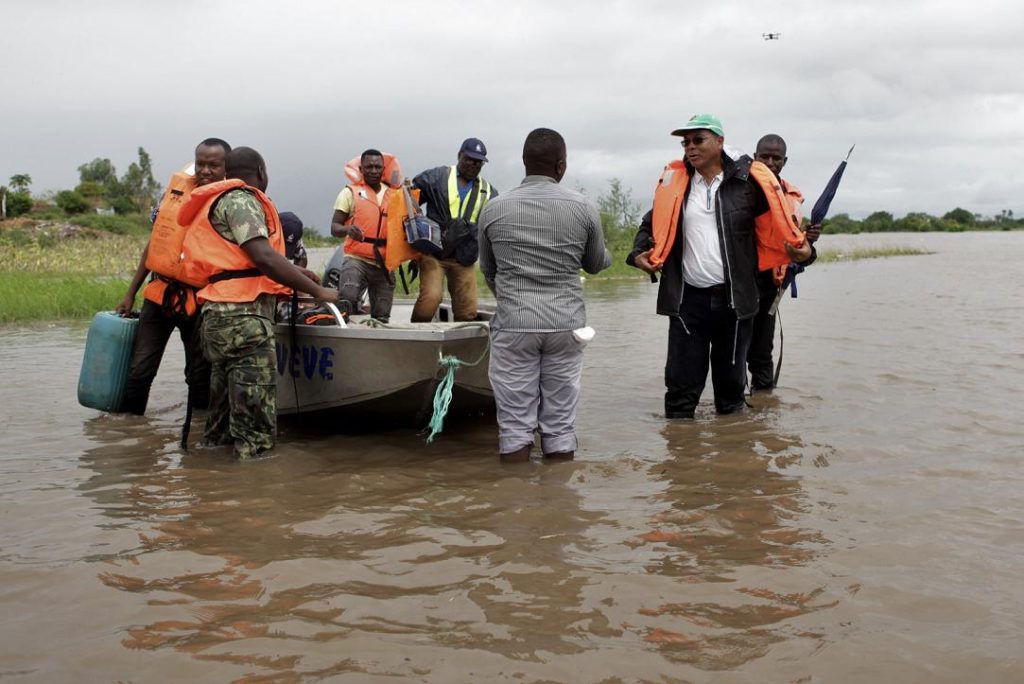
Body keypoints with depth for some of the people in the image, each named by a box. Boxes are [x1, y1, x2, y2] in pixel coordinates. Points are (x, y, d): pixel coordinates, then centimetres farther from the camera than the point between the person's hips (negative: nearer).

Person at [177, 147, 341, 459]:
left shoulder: (222, 201, 24)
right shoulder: (240, 199, -6)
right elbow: (263, 257, -19)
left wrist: (293, 271, 34)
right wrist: (317, 291, -15)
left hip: (222, 315, 10)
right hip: (243, 316, -10)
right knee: (255, 407, -9)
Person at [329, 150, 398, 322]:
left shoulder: (394, 194, 13)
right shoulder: (350, 192, 3)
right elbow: (334, 227, -1)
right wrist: (348, 229, -24)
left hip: (385, 264, 4)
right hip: (357, 260, -4)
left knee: (381, 318, 8)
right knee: (346, 302, -26)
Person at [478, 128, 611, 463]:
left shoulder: (493, 209, 1)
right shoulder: (583, 208, -1)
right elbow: (596, 264, 16)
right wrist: (607, 252, 39)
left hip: (513, 325, 0)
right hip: (565, 325, 0)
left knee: (515, 423, 5)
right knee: (560, 422, 8)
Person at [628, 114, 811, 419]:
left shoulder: (748, 180, -3)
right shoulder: (674, 180, 4)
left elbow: (777, 224, 5)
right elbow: (654, 223, 16)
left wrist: (799, 248, -13)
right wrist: (639, 253, -1)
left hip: (734, 299, -1)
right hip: (688, 299, 1)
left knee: (732, 377, 13)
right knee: (681, 380, 2)